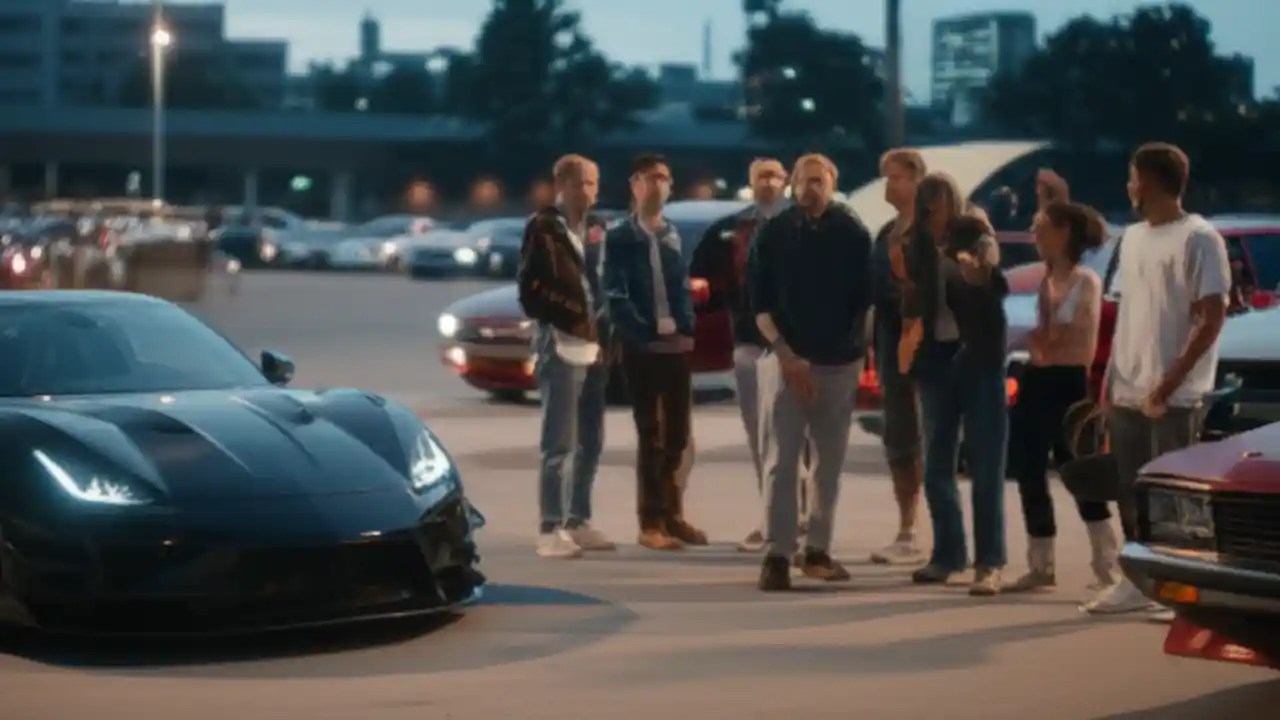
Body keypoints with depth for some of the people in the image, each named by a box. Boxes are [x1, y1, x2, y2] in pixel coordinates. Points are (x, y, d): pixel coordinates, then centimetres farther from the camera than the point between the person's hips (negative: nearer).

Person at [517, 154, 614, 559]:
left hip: (595, 345, 7)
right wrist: (568, 315, -13)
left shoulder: (597, 229, 16)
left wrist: (607, 332, 6)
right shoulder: (544, 228, -4)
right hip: (560, 343, -7)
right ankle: (550, 529, -6)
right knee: (559, 444, -8)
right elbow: (531, 291, -10)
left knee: (591, 442, 11)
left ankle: (578, 522, 20)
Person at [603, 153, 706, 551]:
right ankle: (652, 522, 3)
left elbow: (683, 288, 14)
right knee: (651, 434, -2)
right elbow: (616, 295, -9)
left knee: (677, 434, 8)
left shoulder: (673, 235, 15)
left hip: (676, 344, 5)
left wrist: (686, 327, -3)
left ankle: (672, 515, 18)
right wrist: (644, 332, -18)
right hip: (642, 346, -5)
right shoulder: (619, 238, -1)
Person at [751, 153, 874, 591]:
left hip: (839, 362, 2)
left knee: (830, 460, 8)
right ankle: (777, 555, -9)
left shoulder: (853, 234, 1)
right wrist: (786, 355, -12)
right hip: (786, 358, -2)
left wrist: (857, 348, -5)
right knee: (781, 459, -8)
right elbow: (760, 303, -2)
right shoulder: (774, 233, -1)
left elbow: (864, 299, 4)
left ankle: (817, 550, 17)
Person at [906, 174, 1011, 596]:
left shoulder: (974, 235, -7)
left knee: (985, 466, -6)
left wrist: (979, 269, -49)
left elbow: (992, 274, -28)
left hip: (978, 357, -5)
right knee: (937, 466, 10)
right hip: (936, 359, 5)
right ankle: (948, 554, 20)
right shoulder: (920, 248, 5)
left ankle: (989, 563, -7)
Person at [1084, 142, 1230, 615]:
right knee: (1131, 490, 11)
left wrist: (1170, 383, -17)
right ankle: (1138, 581, 20)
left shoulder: (1199, 239, -9)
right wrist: (1110, 378, 12)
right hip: (1127, 391, 7)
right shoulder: (1133, 237, 15)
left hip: (1174, 396, -7)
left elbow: (1213, 316, -13)